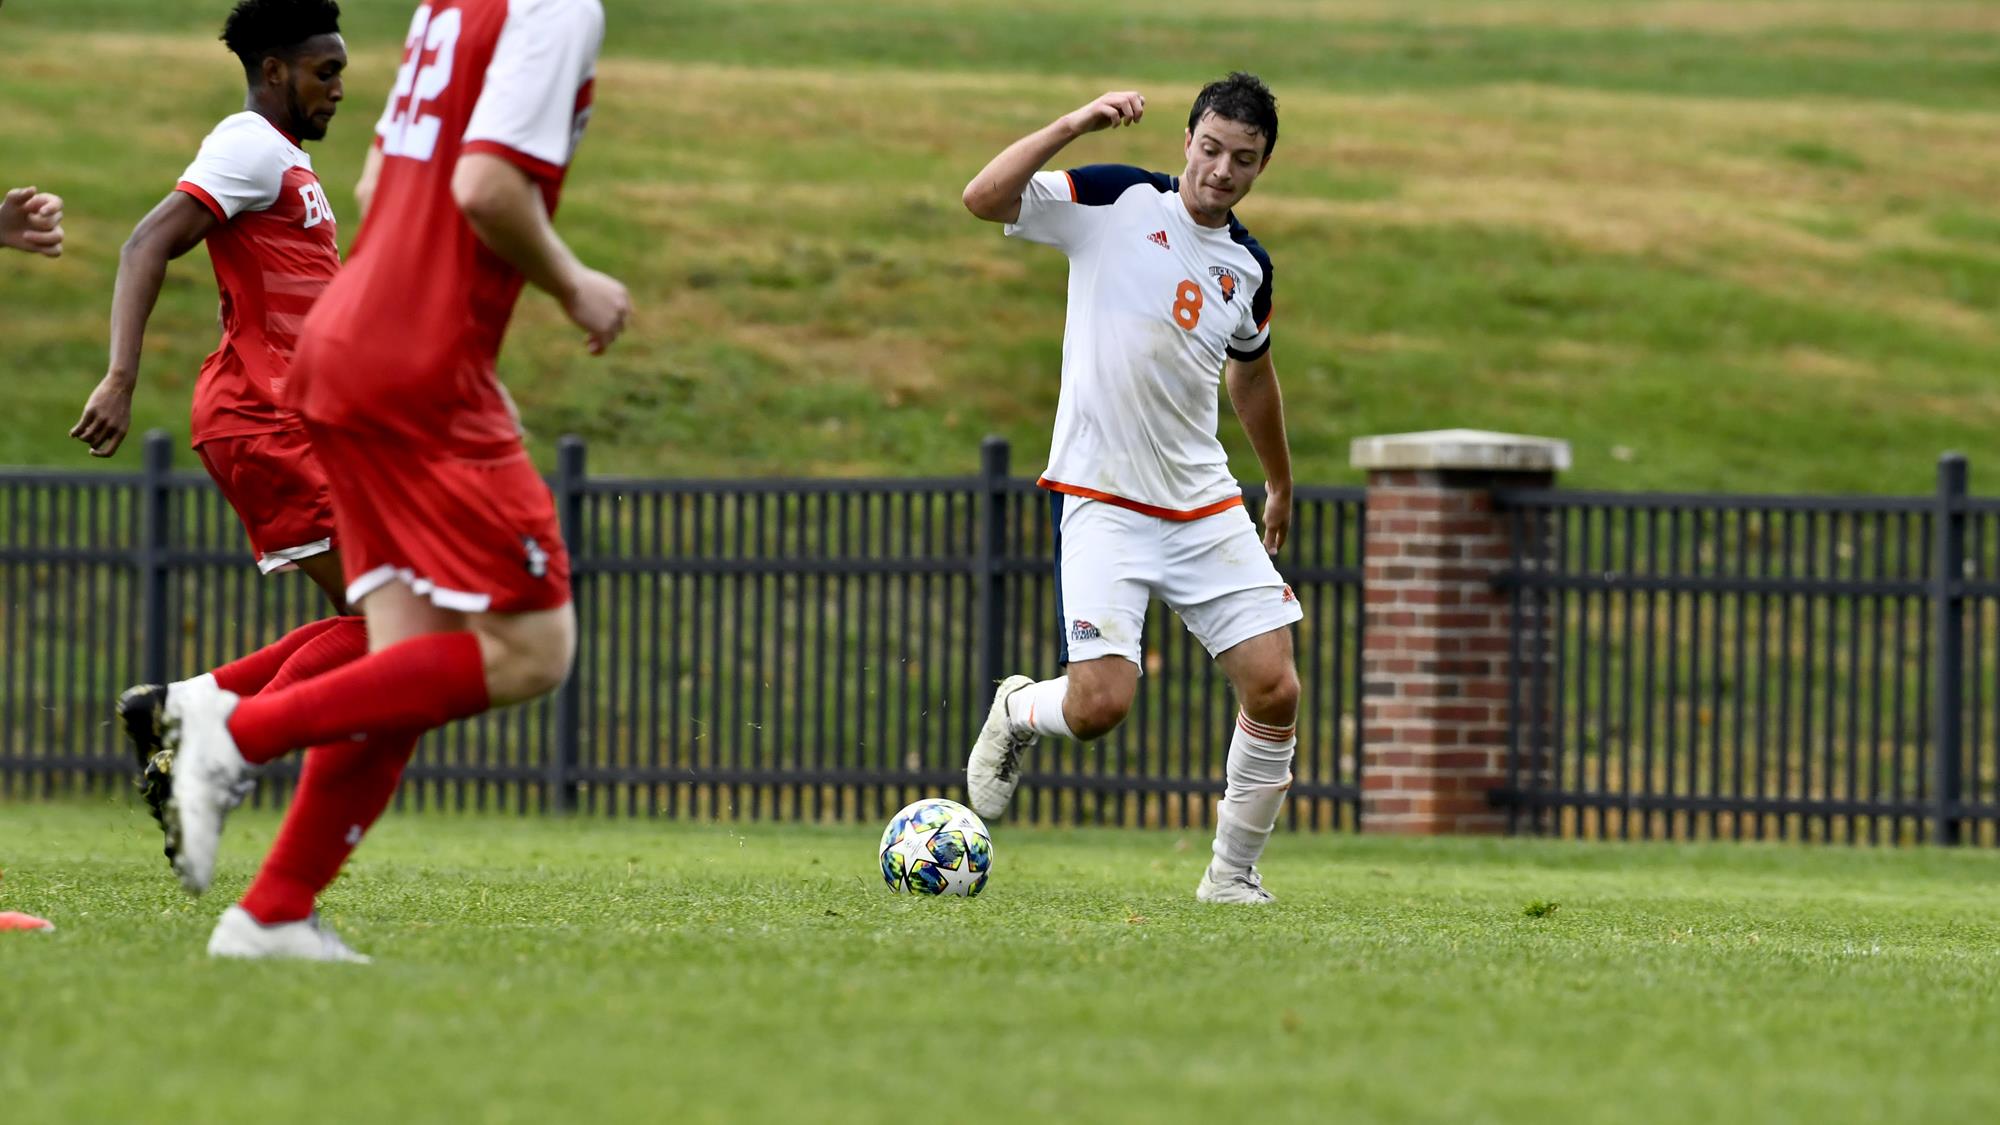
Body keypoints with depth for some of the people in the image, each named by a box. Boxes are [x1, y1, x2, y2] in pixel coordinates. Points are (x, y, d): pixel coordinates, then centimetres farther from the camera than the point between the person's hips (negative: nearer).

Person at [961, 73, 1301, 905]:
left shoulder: (1248, 267, 11)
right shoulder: (1118, 201, -5)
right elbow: (983, 199, -16)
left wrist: (1280, 483, 39)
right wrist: (1075, 124, -24)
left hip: (1206, 507, 5)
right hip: (1101, 503, -5)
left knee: (1275, 691, -6)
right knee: (1100, 705, -18)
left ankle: (1233, 875, 12)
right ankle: (1017, 713, 18)